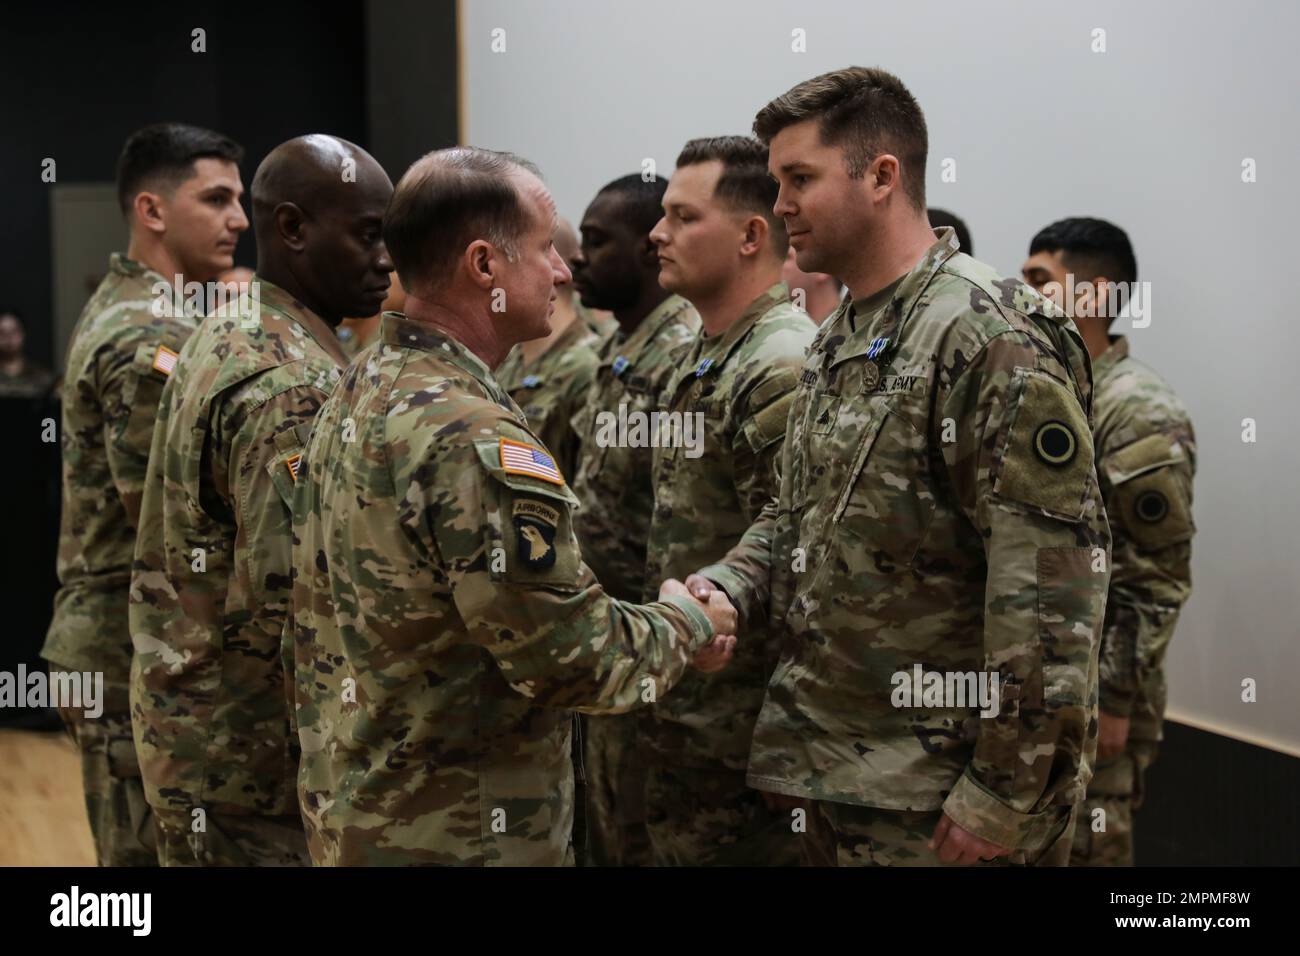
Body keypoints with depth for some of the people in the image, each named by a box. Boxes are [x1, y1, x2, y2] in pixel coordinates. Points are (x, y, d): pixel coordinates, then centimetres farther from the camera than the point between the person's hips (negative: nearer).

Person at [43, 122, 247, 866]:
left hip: (106, 639, 10)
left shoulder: (117, 312, 15)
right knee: (156, 850, -2)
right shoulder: (154, 339, -18)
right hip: (146, 650, -10)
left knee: (135, 846, 16)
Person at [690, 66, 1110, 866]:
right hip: (840, 768, 8)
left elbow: (1054, 584, -21)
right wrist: (723, 587, -1)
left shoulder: (993, 340, -17)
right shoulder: (836, 343, 12)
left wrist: (1006, 794, -20)